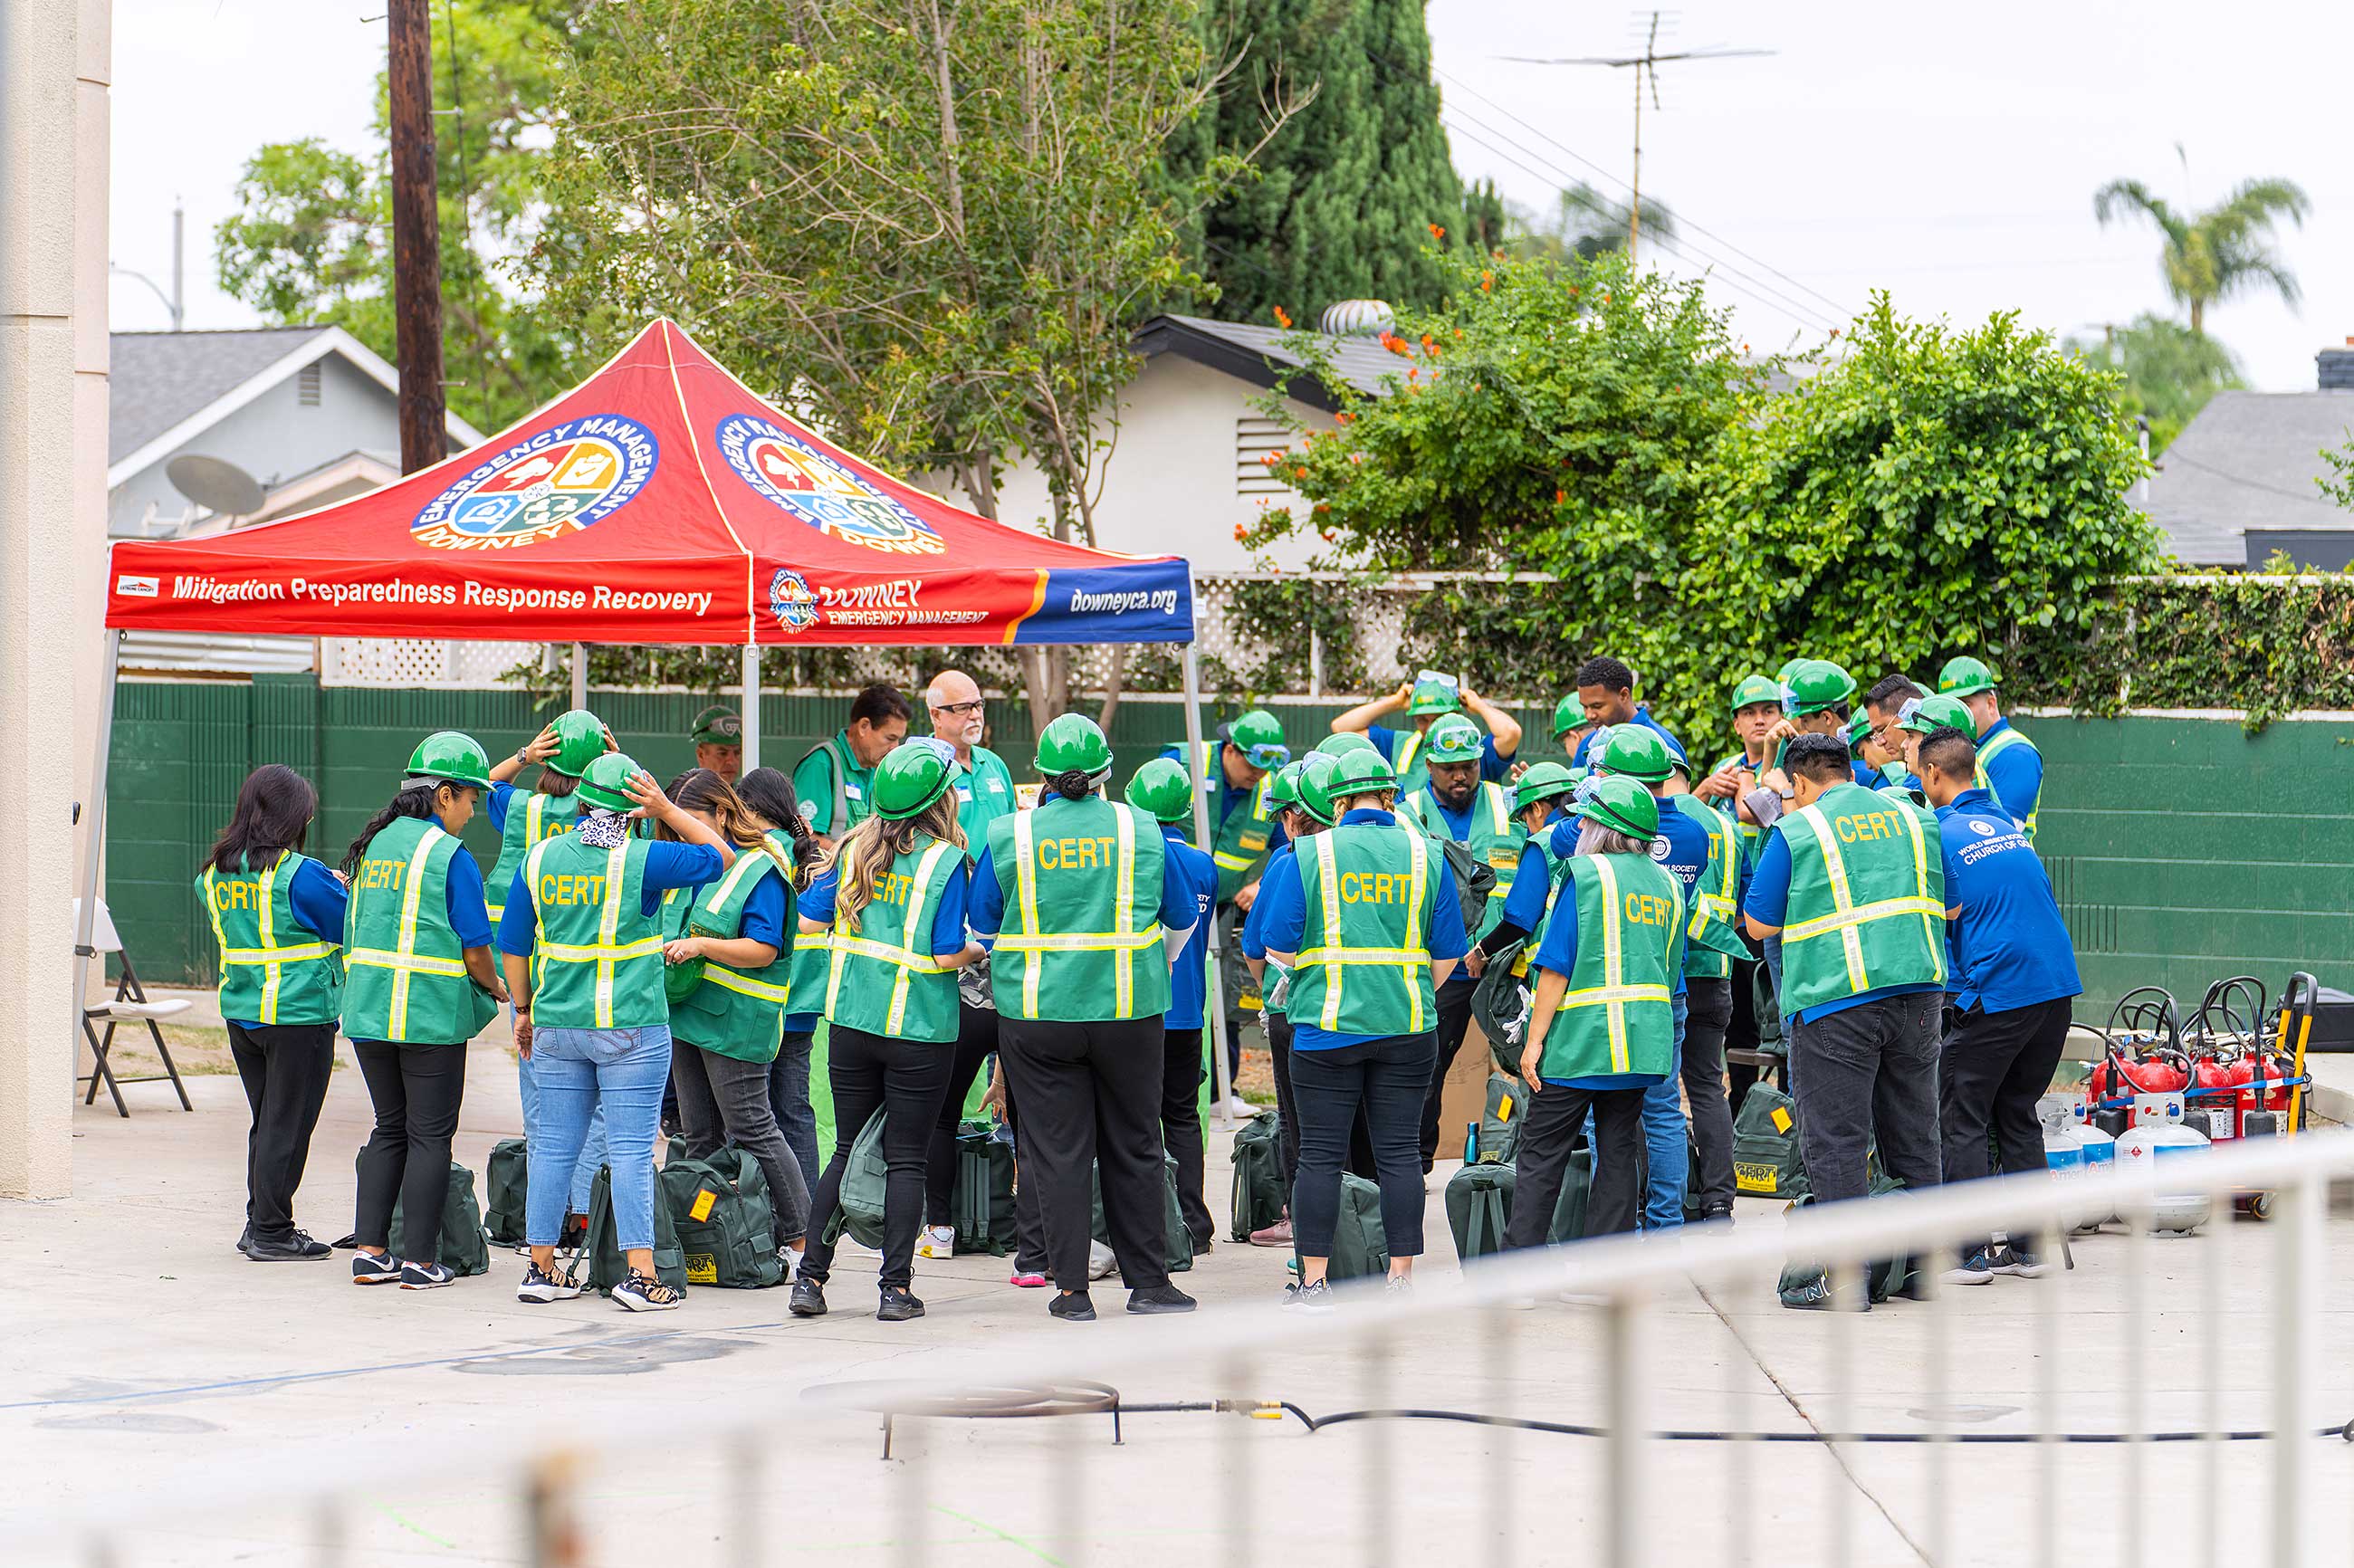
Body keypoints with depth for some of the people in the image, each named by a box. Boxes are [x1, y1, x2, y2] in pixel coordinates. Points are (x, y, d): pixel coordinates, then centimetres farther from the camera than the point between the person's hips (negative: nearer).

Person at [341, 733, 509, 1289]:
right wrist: (495, 989, 8)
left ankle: (369, 1249, 12)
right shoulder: (451, 857, -11)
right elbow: (474, 950, -11)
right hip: (431, 1015, -6)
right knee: (430, 1136, 3)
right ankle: (420, 1260, 4)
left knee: (390, 1128, 16)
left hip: (368, 1013, 6)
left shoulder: (372, 846, 9)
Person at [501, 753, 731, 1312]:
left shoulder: (540, 859, 3)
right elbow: (720, 857, 0)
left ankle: (541, 1268, 13)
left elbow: (514, 944, 9)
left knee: (554, 1145, 10)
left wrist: (524, 1008, 20)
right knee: (630, 1150, -3)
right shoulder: (640, 860, -11)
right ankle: (640, 1275, -6)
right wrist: (666, 810, 2)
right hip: (630, 1025, -4)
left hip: (556, 1025, 4)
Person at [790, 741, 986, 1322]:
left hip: (851, 1025, 4)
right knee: (906, 1159, 4)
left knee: (848, 1152, 13)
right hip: (920, 1029, -4)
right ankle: (896, 1288, 2)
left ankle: (810, 1278, 10)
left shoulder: (855, 850, 2)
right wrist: (978, 949, 5)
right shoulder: (945, 862, -11)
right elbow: (947, 955, -15)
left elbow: (809, 920, 6)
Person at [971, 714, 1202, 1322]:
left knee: (1058, 1151, 4)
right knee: (1133, 1147, 11)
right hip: (1129, 1010, 1)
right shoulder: (1142, 831, 1)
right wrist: (1160, 967, 29)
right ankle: (1147, 1280, 14)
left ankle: (1072, 1289, 3)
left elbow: (982, 924, 7)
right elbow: (1182, 918, 11)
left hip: (1037, 1014, -1)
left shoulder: (1010, 835, -2)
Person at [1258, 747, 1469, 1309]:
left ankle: (1314, 1279, 2)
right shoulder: (1426, 857, 3)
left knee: (1320, 1156, 2)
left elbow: (1279, 949, -3)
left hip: (1328, 1026, -2)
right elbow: (1447, 953, 5)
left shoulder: (1310, 856, -3)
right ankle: (1401, 1275, 7)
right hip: (1408, 1028, 2)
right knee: (1399, 1153, 6)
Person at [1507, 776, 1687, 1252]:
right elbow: (1670, 970, 16)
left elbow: (1556, 964, -12)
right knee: (1619, 1154, 9)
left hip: (1580, 1042, -6)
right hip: (1643, 1046, 6)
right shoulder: (1668, 885, 11)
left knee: (1541, 1156, 1)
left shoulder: (1586, 874, -8)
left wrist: (1535, 1039, -9)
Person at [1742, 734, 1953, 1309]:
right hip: (1918, 993, 5)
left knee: (1835, 1143, -3)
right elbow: (1951, 905, 21)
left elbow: (1760, 924, 1)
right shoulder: (1914, 818, 13)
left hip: (1835, 1000, -5)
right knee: (1912, 1137, 13)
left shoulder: (1797, 832, -2)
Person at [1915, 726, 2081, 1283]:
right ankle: (2028, 1246, 14)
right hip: (2057, 984, 7)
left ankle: (1969, 1254, -3)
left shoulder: (1940, 834, -5)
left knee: (1960, 1121, 1)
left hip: (1995, 995, -7)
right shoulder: (2009, 823, 16)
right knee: (2018, 1116, 15)